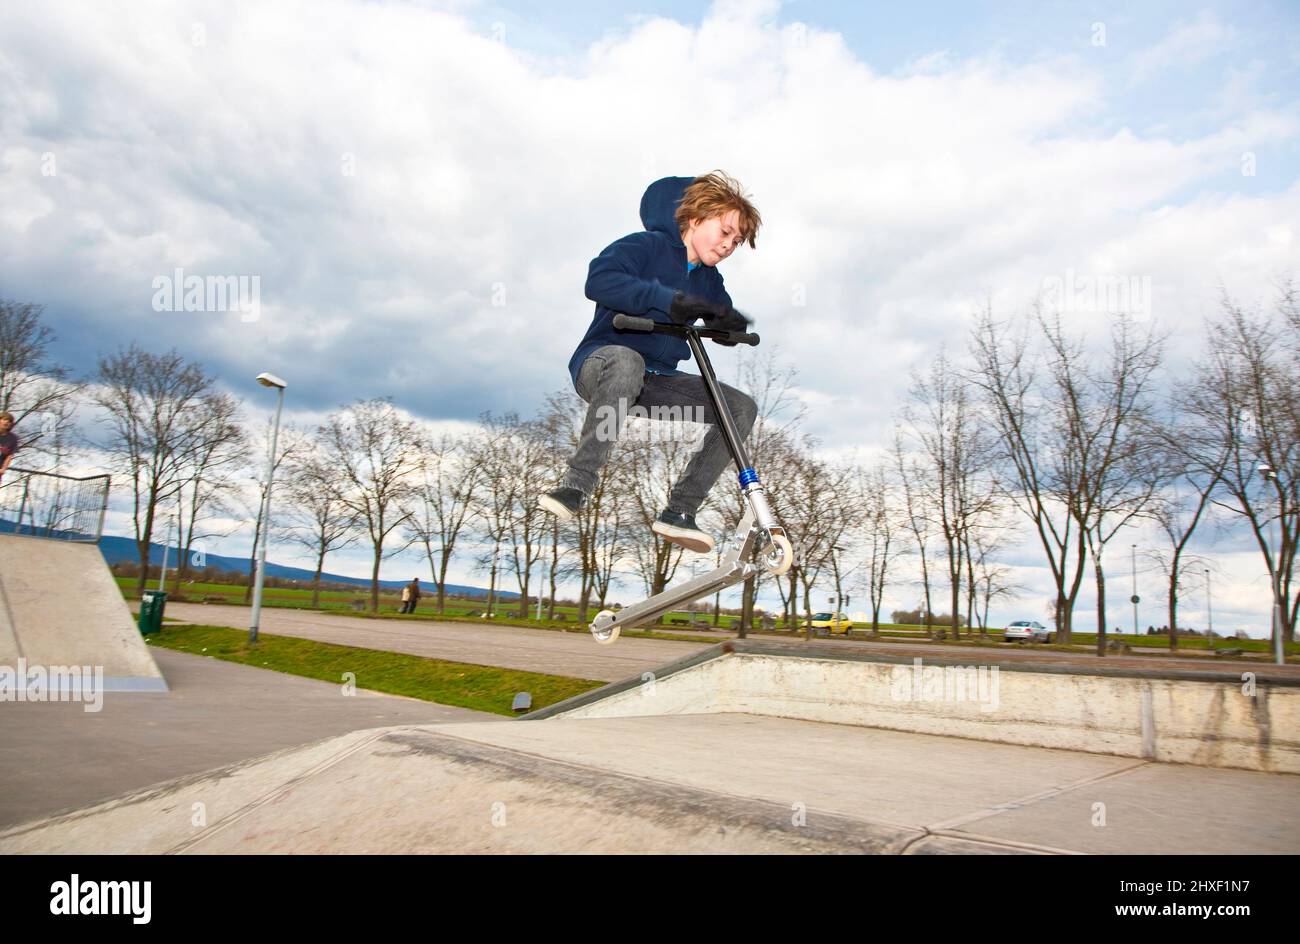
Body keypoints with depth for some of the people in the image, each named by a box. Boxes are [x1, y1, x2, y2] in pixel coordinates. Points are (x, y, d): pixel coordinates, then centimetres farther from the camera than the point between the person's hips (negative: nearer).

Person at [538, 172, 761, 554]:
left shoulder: (709, 280, 15)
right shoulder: (646, 246, -9)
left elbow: (727, 323, 14)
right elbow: (599, 279, -26)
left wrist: (730, 322, -12)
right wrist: (669, 300, -35)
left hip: (654, 382, 7)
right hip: (600, 364, -7)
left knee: (742, 408, -7)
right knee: (627, 361, -44)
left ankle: (679, 511, -13)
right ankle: (575, 487, -39)